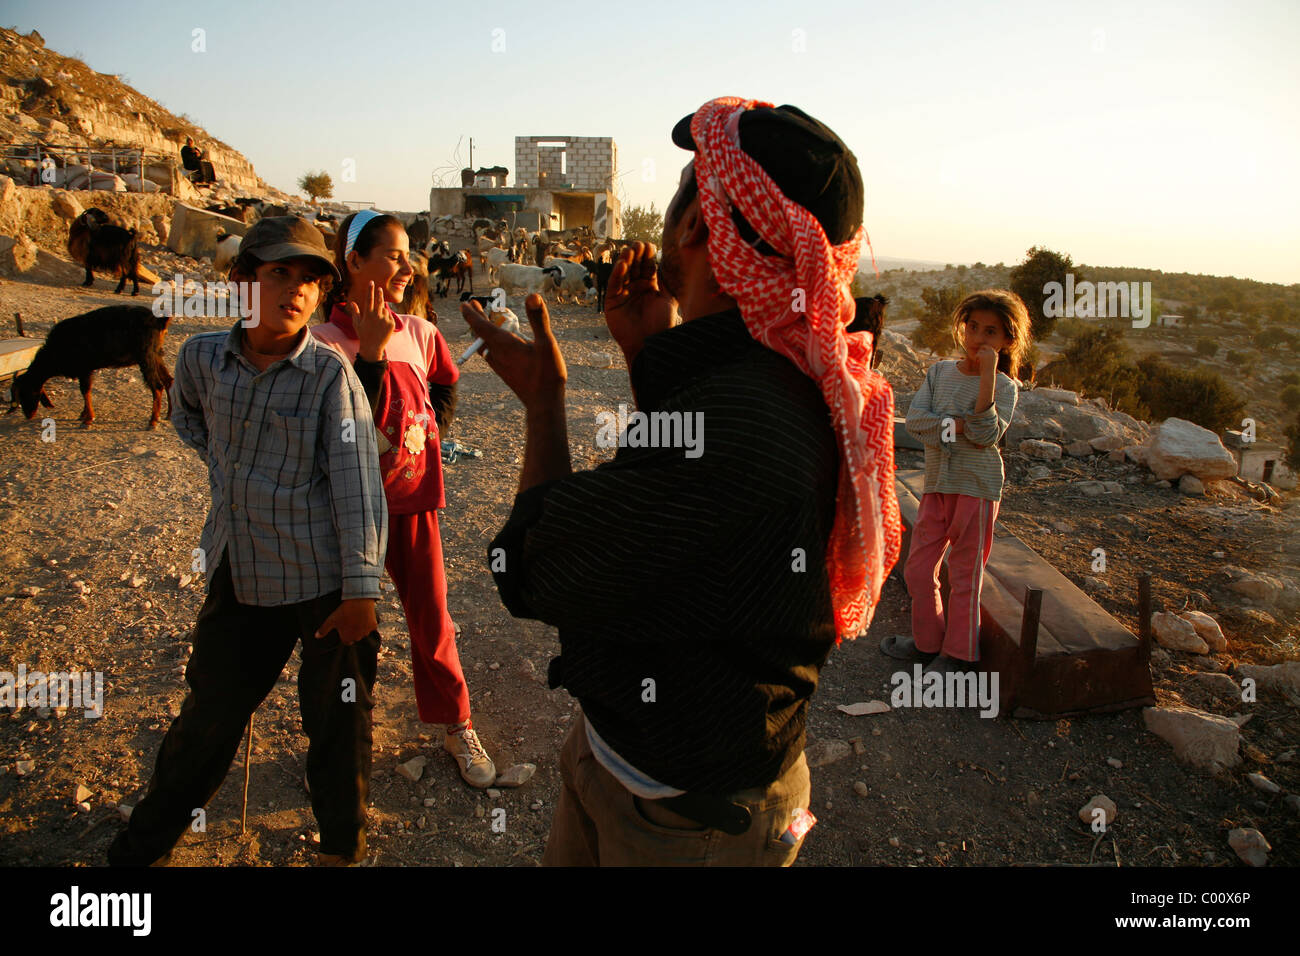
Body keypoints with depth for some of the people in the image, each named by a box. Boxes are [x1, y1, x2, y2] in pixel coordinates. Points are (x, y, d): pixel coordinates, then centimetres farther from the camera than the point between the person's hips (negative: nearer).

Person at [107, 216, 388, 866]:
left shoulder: (329, 374, -12)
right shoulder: (202, 356, 0)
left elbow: (357, 485, -14)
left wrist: (361, 589, -16)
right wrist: (227, 468, 10)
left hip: (321, 579, -4)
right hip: (237, 576, 4)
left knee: (337, 720, 9)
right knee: (210, 710, 19)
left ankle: (343, 845, 32)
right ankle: (144, 845, 42)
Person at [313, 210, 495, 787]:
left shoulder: (419, 333, 0)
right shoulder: (326, 340, -14)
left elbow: (445, 389, 19)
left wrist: (427, 434, 5)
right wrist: (371, 350, -28)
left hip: (412, 497, 3)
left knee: (431, 616, 11)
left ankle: (456, 728, 27)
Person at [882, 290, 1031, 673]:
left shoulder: (1004, 386, -7)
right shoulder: (940, 371, 4)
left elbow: (987, 434, -22)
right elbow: (914, 418, -7)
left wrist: (987, 375, -25)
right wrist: (960, 425, -21)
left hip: (977, 486, -4)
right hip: (937, 483, 5)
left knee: (965, 572, 6)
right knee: (917, 569, 10)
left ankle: (958, 652, 21)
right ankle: (927, 641, 30)